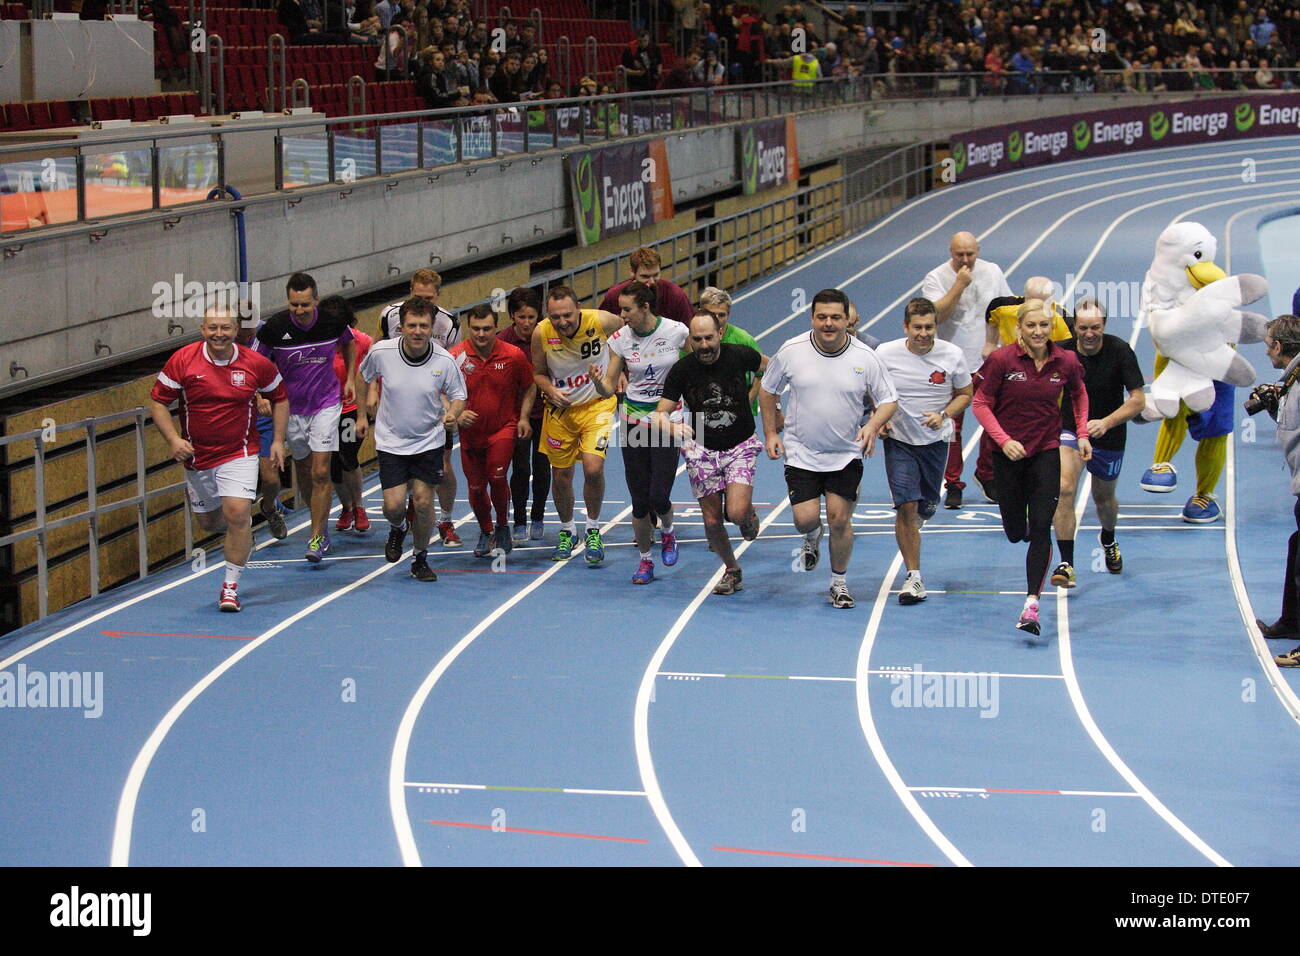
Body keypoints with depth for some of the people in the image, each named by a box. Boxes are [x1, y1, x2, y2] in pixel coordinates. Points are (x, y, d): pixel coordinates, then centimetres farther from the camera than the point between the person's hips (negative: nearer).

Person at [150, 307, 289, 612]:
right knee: (208, 522, 13)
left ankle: (230, 586, -6)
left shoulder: (256, 364, -8)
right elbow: (157, 402, -3)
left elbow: (279, 398, 9)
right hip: (196, 456, 2)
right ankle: (243, 532, 50)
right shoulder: (183, 361, -10)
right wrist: (173, 439, -16)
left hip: (239, 453, -2)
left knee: (237, 512, -19)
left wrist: (278, 440, 1)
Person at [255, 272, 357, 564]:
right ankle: (320, 524, 34)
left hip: (326, 404, -1)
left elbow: (349, 342, 12)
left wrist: (350, 378, 7)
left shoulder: (333, 321, -13)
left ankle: (317, 536, -4)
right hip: (291, 406, 1)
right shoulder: (274, 328, -17)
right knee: (303, 468, 13)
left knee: (320, 471, -11)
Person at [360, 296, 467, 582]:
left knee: (423, 501, -4)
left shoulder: (444, 360, -14)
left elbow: (458, 395, -1)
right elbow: (366, 373, 13)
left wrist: (453, 413, -19)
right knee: (394, 504, -9)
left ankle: (420, 559, 20)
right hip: (391, 441, 0)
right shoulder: (381, 351, -12)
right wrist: (371, 393, 8)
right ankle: (397, 529, 29)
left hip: (429, 442, 0)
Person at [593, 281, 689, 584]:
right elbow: (608, 389, -1)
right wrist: (598, 381, -23)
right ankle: (645, 560, 20)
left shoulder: (676, 332, -10)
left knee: (659, 496, -10)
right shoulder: (620, 339, -4)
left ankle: (668, 532, 25)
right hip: (634, 421, 2)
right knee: (639, 500, 2)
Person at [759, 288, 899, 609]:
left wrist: (873, 425, -20)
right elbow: (767, 390, 8)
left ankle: (839, 582, 18)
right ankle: (812, 537, 31)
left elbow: (889, 400, -1)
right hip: (801, 452, 0)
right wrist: (770, 433, 5)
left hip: (846, 455, 0)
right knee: (805, 518, -8)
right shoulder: (791, 351, -7)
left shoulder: (865, 358, -8)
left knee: (839, 518, -4)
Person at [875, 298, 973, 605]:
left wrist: (943, 415, -13)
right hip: (898, 440, -2)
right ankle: (913, 577, -3)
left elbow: (965, 394, 4)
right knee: (906, 506, -12)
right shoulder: (885, 354, -11)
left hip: (935, 440, 2)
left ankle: (911, 528, 52)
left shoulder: (952, 355, -9)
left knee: (926, 507, 13)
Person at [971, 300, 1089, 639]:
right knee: (1015, 533, 8)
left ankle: (1031, 605, -12)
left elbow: (1079, 395, 17)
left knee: (1040, 528, -11)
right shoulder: (1001, 360, -11)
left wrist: (1082, 434, 6)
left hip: (1047, 452, 1)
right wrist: (1003, 439, -19)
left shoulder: (1066, 362, -3)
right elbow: (981, 404, -6)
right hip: (1009, 454, 0)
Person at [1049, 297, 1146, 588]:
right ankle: (1066, 564, -24)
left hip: (1109, 438, 1)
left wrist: (1106, 422, -32)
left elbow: (1138, 400, -18)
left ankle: (1108, 540, 54)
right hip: (1070, 430, -1)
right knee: (1063, 488, -25)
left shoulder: (1120, 351, -16)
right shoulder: (1061, 352, -12)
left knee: (1104, 497, 19)